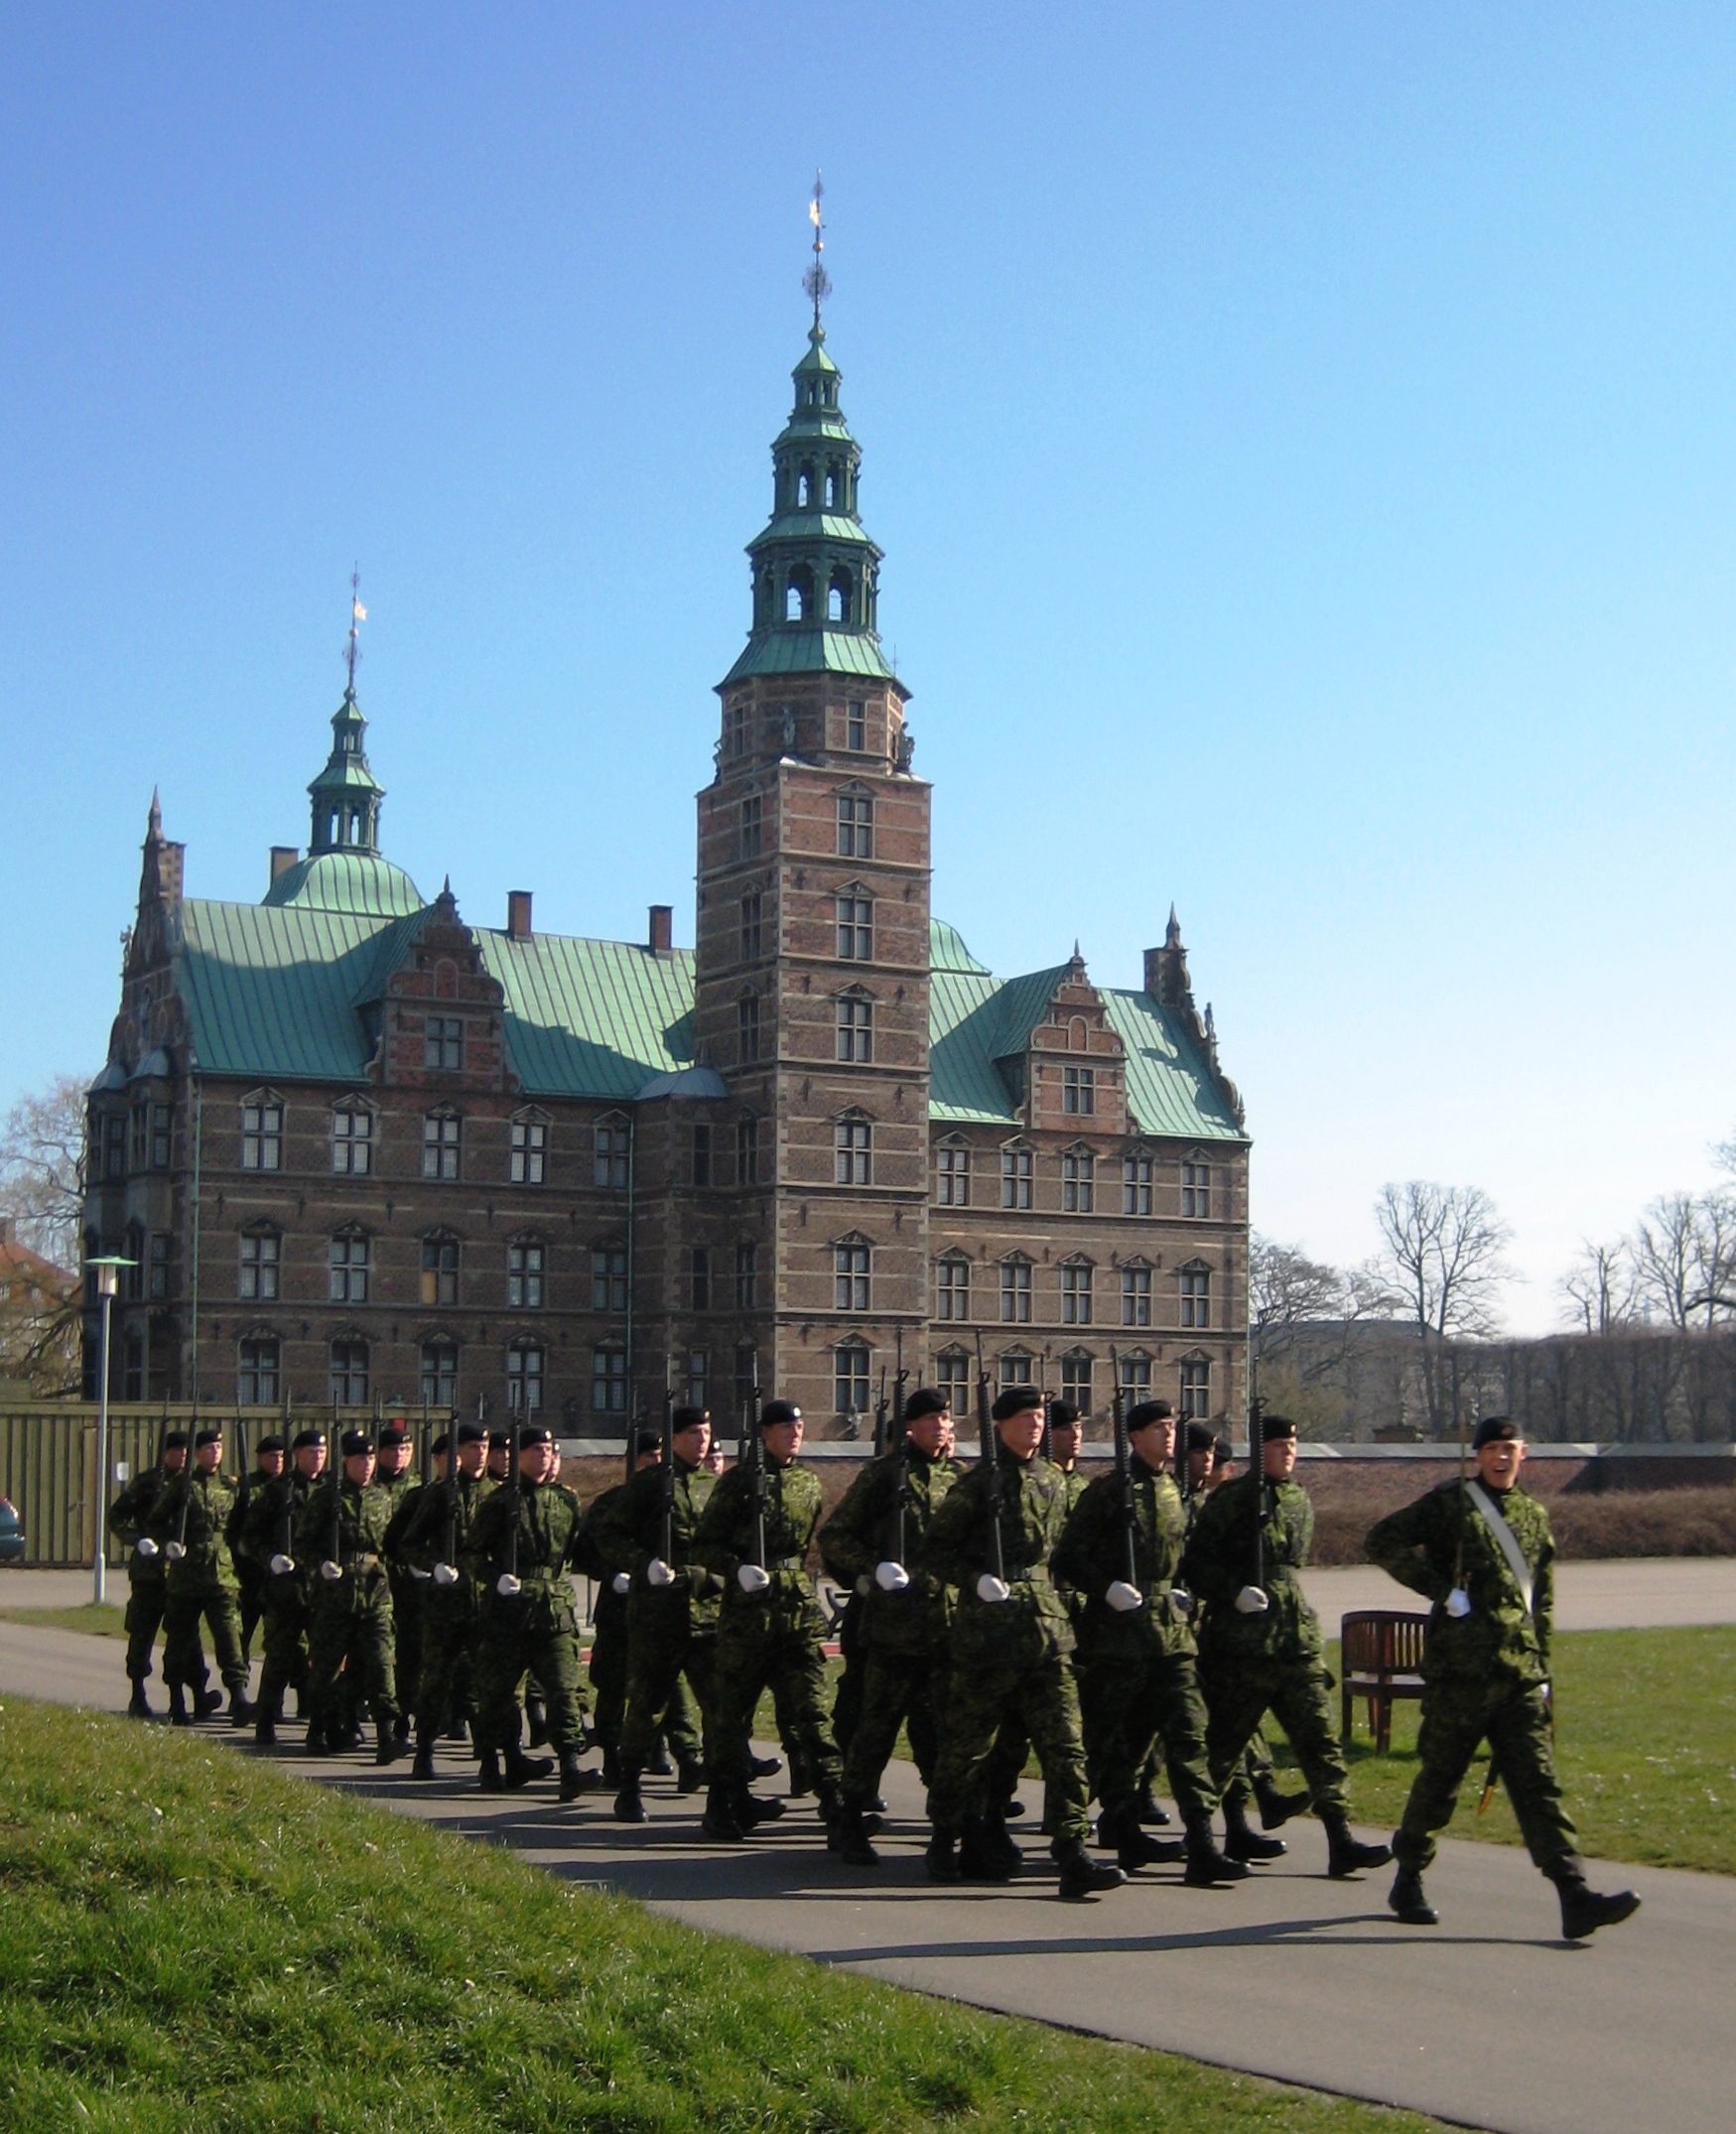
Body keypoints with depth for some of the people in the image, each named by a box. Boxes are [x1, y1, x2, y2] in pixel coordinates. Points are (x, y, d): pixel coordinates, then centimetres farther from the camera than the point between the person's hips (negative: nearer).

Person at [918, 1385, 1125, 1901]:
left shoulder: (1054, 1481, 12)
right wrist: (976, 1580, -17)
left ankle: (1072, 1855, -5)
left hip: (1047, 1627, 5)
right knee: (968, 1744, 6)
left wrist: (1052, 1591, 14)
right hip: (987, 1629, -5)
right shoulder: (978, 1484, -5)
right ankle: (944, 1843, 24)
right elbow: (932, 1552, -4)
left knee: (1064, 1742, -4)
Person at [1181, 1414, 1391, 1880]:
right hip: (1242, 1641, -6)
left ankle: (1340, 1841, -3)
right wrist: (1234, 1592, -20)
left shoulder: (1299, 1499, 13)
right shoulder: (1231, 1499, -7)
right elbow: (1195, 1564, -9)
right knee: (1223, 1741, 4)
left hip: (1298, 1637, 6)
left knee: (1320, 1737, -1)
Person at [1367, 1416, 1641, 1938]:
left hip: (1520, 1677, 5)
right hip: (1460, 1669, -4)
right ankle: (1408, 1880, 22)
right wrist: (1438, 1588, -13)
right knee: (1438, 1780, 4)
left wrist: (1542, 1668, 18)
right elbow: (1382, 1540, -9)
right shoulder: (1449, 1504, -1)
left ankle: (1576, 1898, -12)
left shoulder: (1534, 1515, 17)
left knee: (1538, 1782, -3)